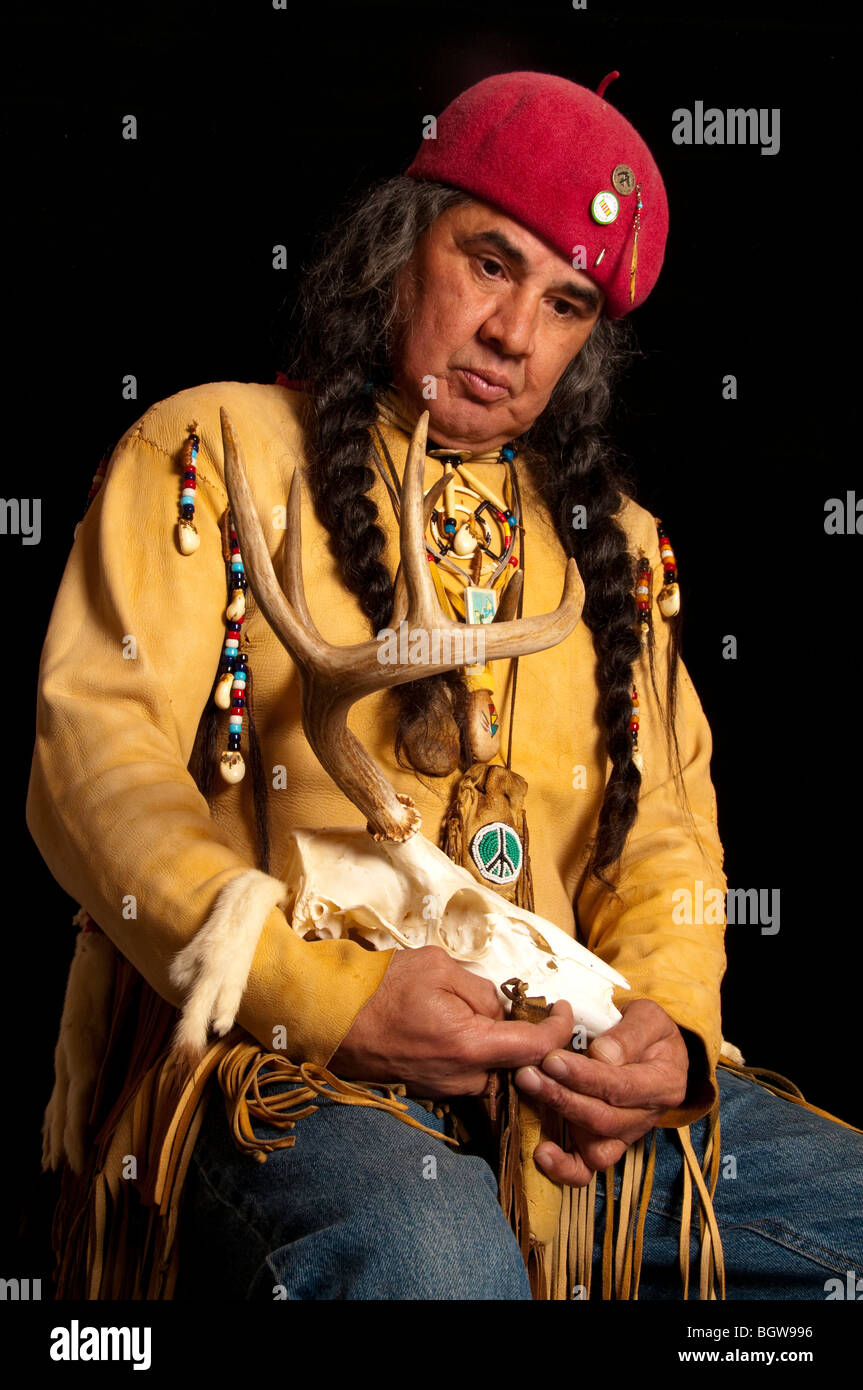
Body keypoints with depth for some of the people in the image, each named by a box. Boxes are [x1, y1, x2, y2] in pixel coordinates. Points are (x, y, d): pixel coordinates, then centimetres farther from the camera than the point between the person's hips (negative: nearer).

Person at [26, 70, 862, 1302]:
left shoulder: (614, 539, 18)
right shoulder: (212, 450, 4)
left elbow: (664, 827, 15)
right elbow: (94, 760, -7)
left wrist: (669, 1020, -6)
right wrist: (330, 1000, -18)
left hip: (564, 1077, 6)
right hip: (265, 1056, -5)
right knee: (429, 1255, -35)